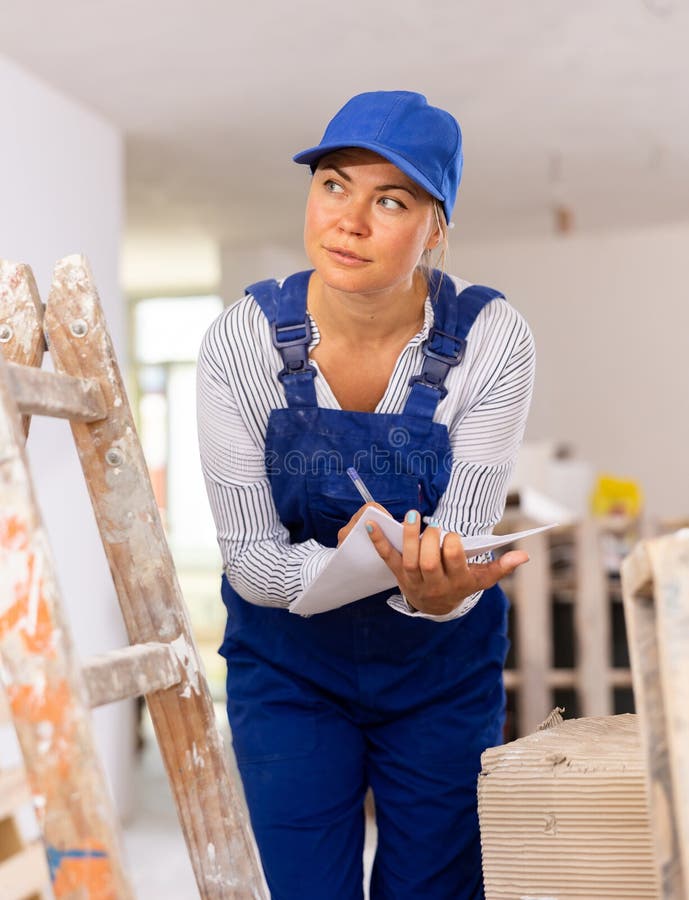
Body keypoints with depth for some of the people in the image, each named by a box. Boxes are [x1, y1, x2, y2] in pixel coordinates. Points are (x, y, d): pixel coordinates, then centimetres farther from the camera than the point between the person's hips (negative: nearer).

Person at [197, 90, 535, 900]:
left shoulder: (491, 339, -19)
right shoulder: (242, 341, -18)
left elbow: (459, 551, -20)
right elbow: (250, 560, -17)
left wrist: (437, 587, -45)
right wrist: (366, 561, -37)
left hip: (443, 664, 1)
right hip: (287, 662, 0)